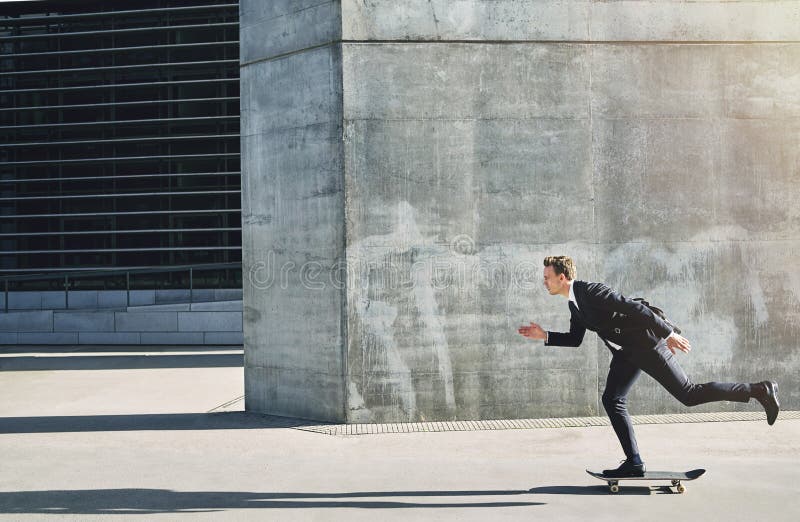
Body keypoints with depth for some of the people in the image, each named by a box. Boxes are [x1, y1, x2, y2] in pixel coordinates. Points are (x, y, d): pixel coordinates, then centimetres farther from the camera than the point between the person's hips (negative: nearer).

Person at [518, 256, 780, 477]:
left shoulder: (592, 292, -24)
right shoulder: (575, 304, 7)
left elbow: (635, 308, -27)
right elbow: (575, 339, 18)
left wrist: (669, 334, -26)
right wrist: (544, 336, 4)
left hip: (647, 343, -9)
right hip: (627, 351, 9)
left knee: (689, 395, -7)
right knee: (612, 399, 0)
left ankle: (760, 390, 1)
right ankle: (634, 462, 3)